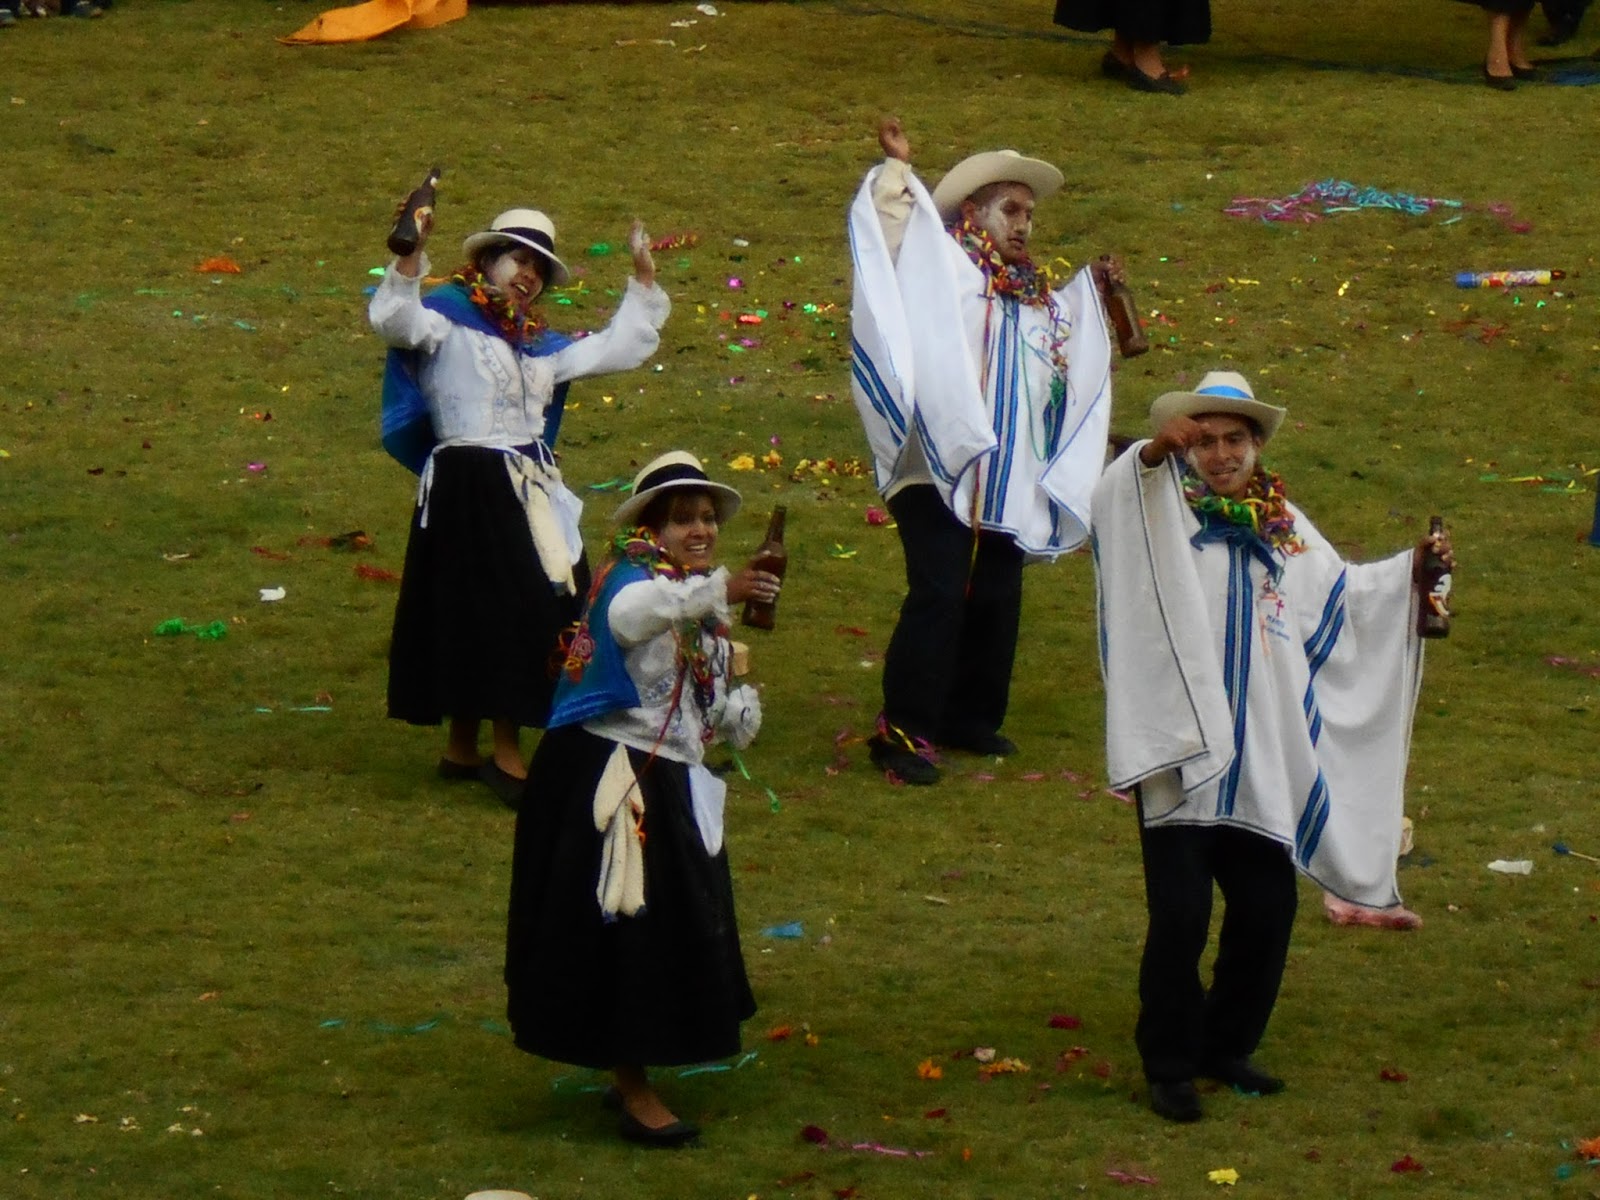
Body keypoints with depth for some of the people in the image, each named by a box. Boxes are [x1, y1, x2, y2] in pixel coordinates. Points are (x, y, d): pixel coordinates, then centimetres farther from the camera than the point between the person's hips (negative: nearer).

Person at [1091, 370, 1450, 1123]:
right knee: (1181, 913, -8)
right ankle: (1168, 1063, 6)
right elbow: (1114, 503, -22)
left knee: (1267, 908, 6)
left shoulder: (1281, 526, 14)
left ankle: (1226, 1046, 25)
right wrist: (1154, 451, -39)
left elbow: (1341, 595, 27)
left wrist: (1411, 571, 14)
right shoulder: (1163, 508, 0)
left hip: (1260, 758, 5)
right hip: (1179, 748, -5)